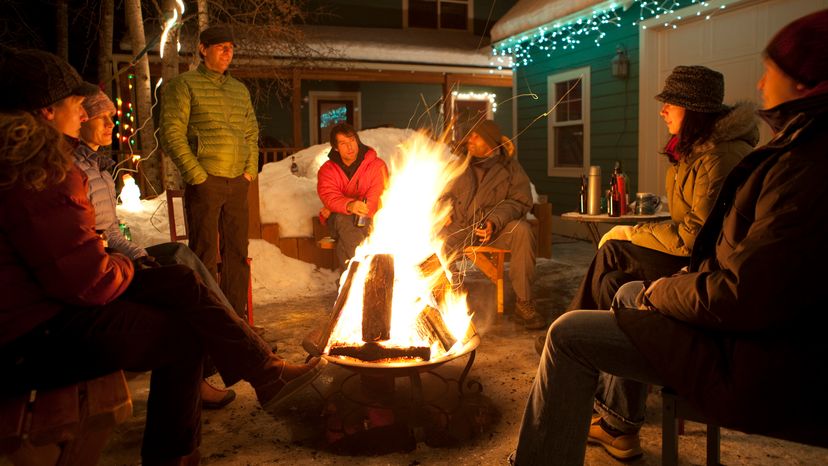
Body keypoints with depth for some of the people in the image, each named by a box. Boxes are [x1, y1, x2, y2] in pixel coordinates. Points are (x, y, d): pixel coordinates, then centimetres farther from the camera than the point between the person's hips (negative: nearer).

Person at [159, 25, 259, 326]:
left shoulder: (239, 90, 18)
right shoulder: (184, 85, 0)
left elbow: (252, 132, 22)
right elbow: (171, 134, -8)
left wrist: (251, 169, 8)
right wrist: (197, 175, -13)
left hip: (238, 182, 6)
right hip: (205, 182, -6)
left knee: (237, 253, 9)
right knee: (205, 255, -4)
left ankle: (236, 317, 19)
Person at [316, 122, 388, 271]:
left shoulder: (377, 165, 0)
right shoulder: (327, 170, 4)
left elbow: (378, 197, -12)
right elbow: (329, 196, -16)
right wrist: (349, 205, -38)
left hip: (368, 220, 0)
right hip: (338, 218, 0)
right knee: (342, 220, -35)